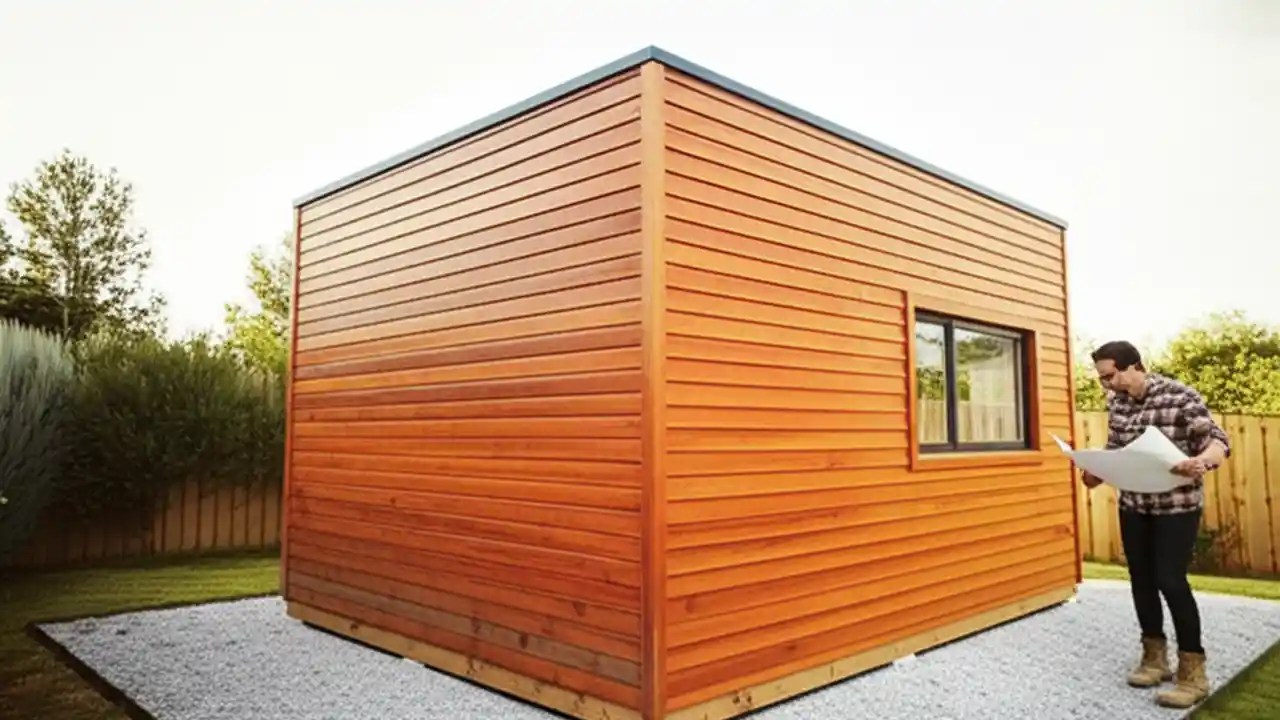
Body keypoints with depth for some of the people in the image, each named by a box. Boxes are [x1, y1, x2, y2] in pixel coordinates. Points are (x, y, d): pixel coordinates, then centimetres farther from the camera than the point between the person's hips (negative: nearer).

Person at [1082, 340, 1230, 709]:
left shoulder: (1180, 396, -16)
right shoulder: (1116, 402, 2)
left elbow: (1218, 440, -19)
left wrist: (1202, 461, -40)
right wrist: (1098, 472, -6)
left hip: (1176, 505, -6)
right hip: (1133, 504, 6)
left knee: (1170, 581, -9)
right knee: (1141, 579, 11)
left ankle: (1192, 672, 5)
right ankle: (1154, 657, 28)